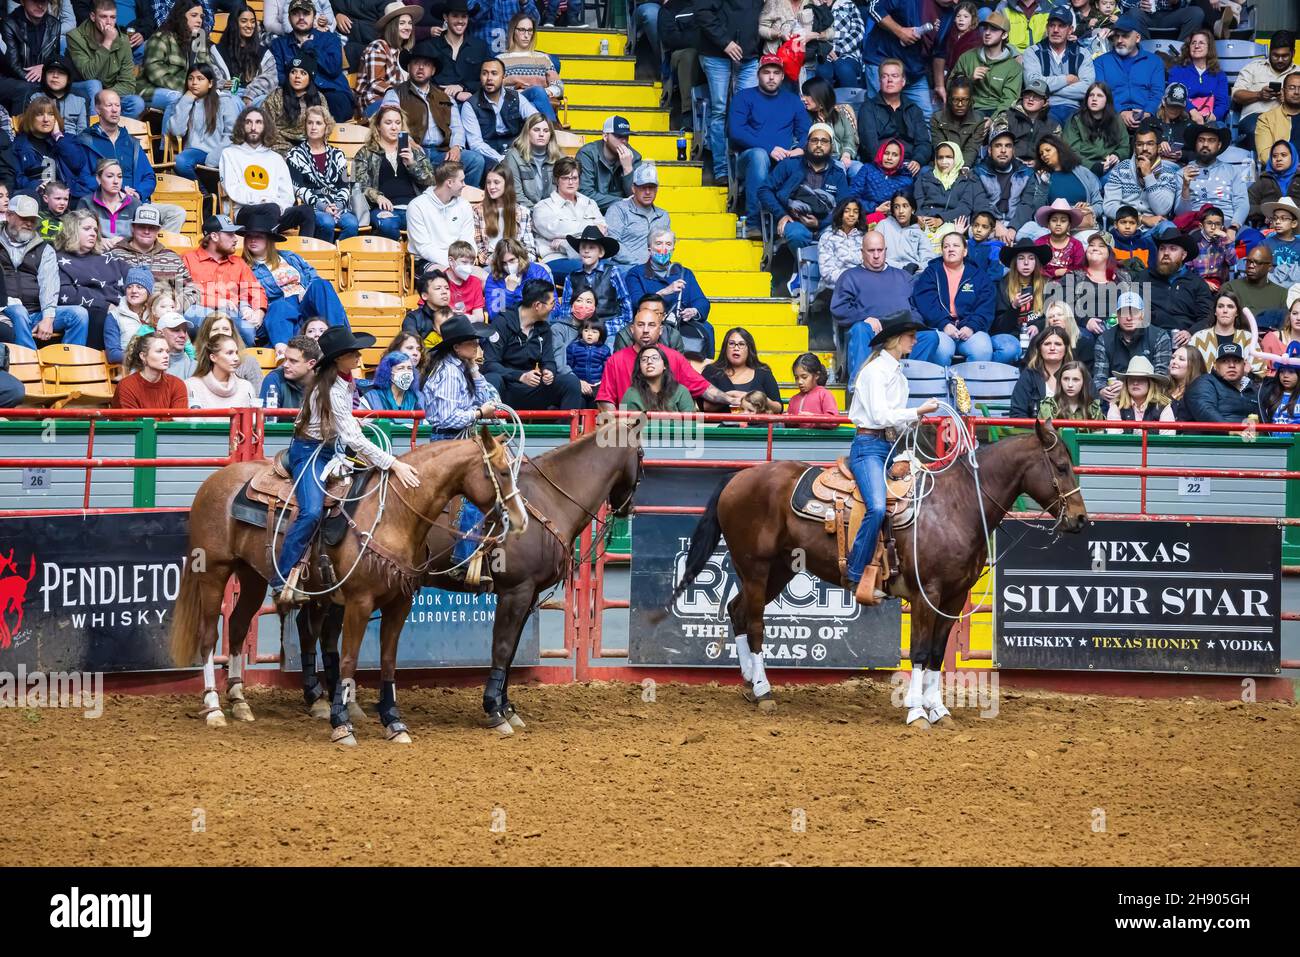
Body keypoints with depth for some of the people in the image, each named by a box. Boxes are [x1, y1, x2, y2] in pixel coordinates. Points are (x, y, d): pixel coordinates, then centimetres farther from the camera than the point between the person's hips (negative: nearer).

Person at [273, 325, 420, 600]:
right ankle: (282, 580, -25)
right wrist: (393, 464, -28)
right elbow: (355, 439, -27)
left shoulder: (346, 381, 3)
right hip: (310, 452, -10)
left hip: (333, 451, 10)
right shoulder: (330, 391, -26)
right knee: (312, 512, -27)